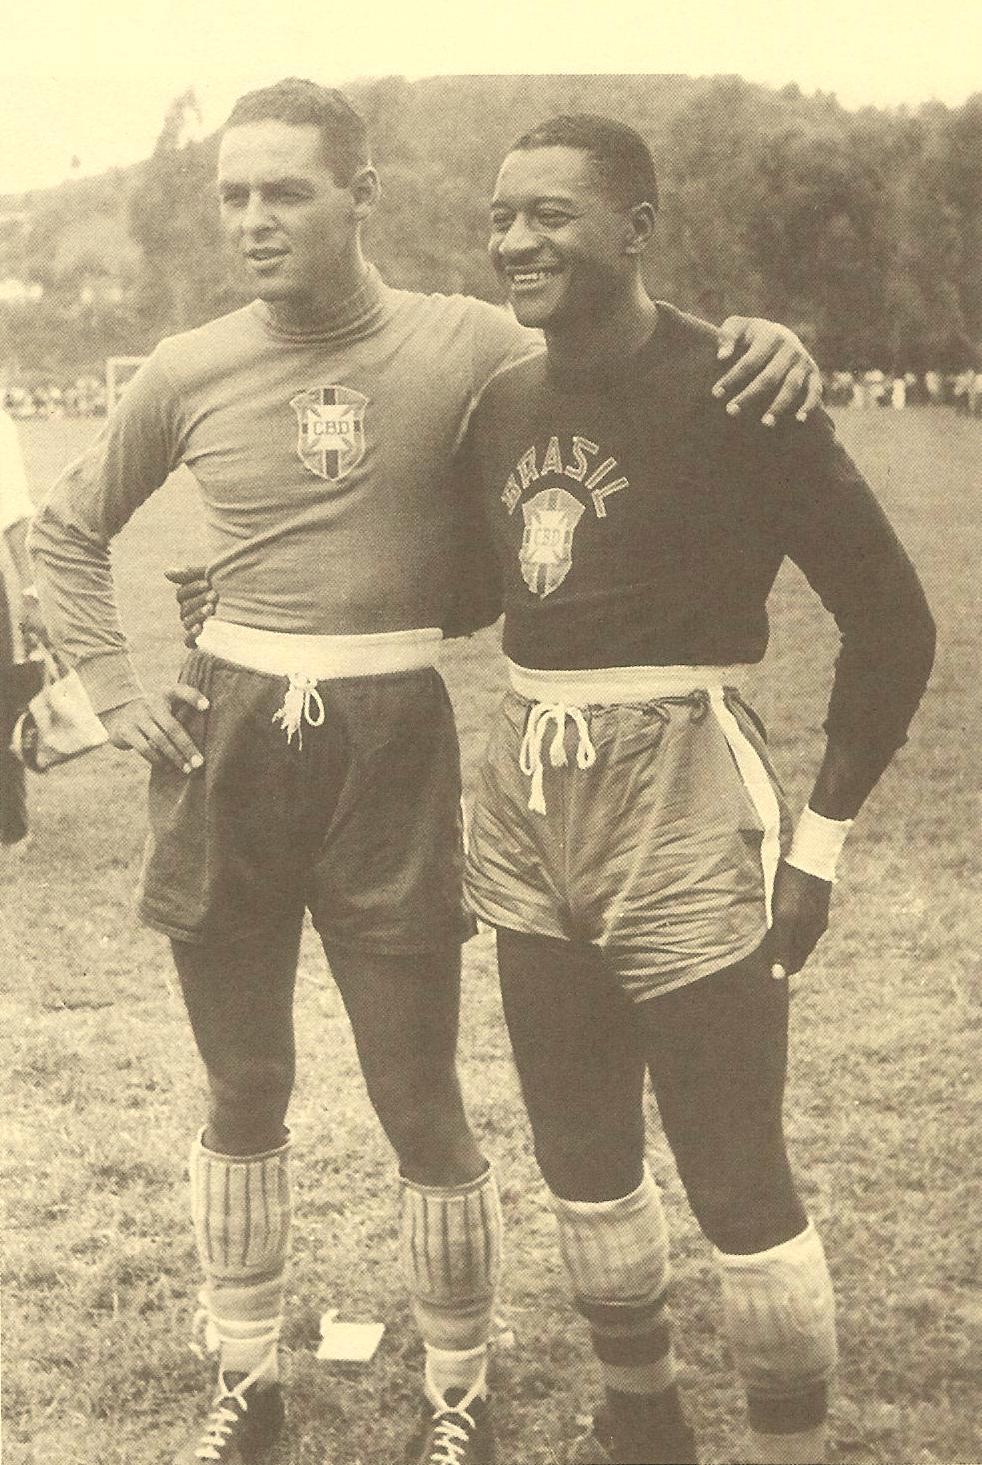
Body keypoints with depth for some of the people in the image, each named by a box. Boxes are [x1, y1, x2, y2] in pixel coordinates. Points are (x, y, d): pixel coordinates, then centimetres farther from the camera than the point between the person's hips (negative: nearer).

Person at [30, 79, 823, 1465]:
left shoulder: (465, 344, -4)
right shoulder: (188, 374, 3)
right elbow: (66, 533, 17)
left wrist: (765, 354, -19)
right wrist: (114, 692, 6)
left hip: (390, 745, -2)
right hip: (226, 744, 3)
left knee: (422, 1104, 5)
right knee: (244, 1093, 15)